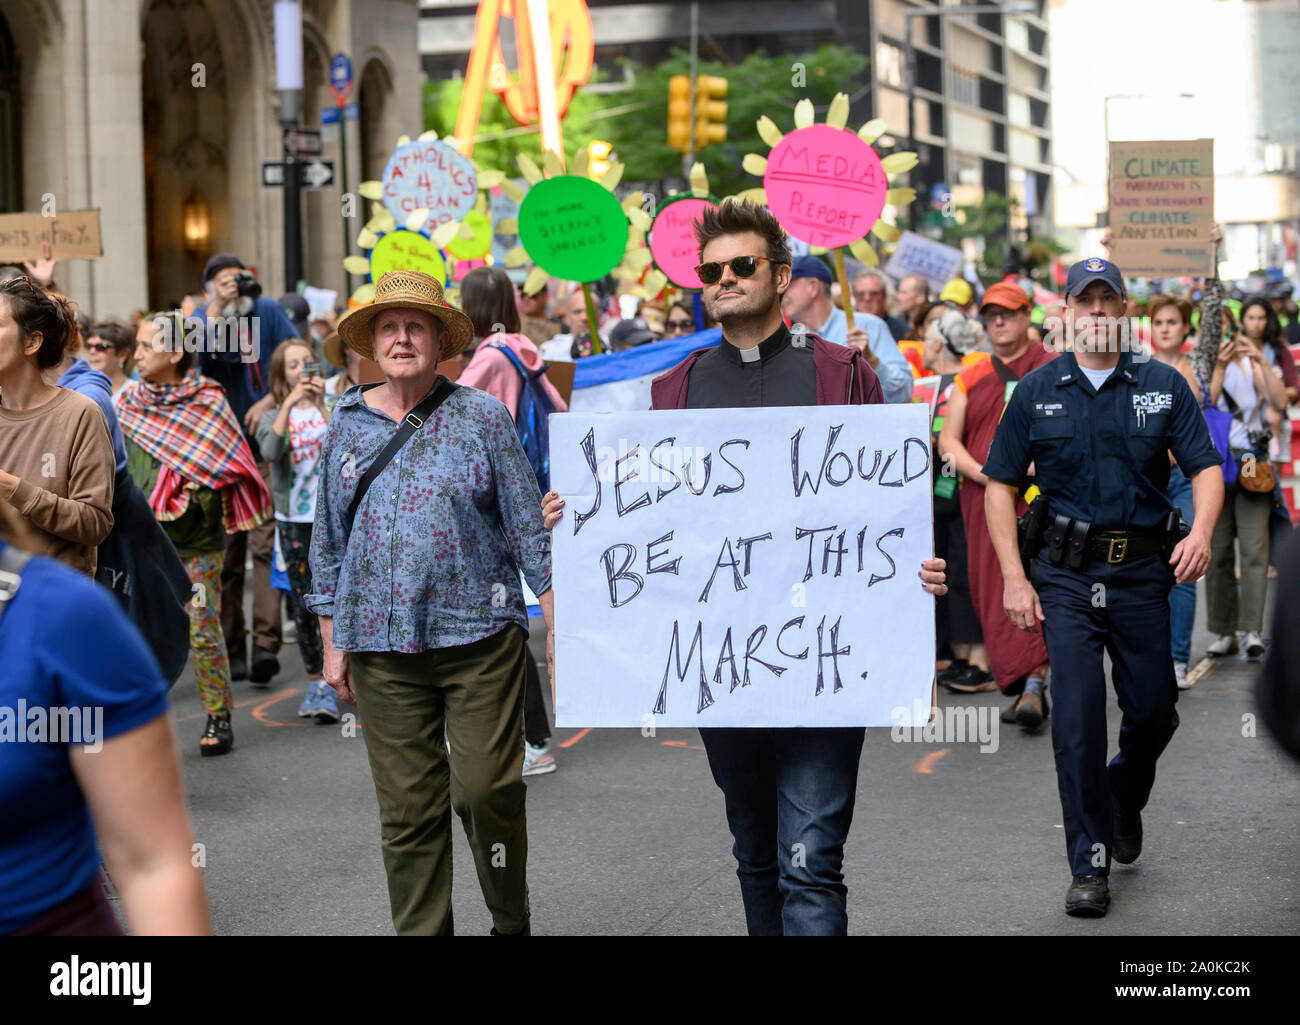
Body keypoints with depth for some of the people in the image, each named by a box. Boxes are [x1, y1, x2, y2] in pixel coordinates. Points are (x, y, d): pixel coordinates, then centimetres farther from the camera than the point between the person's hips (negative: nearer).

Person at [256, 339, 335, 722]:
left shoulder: (331, 406, 3)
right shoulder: (274, 415, 7)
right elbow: (269, 451, -14)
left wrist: (321, 404, -19)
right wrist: (290, 404, -18)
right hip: (293, 520, 2)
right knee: (304, 604, 6)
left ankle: (329, 684, -3)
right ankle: (315, 682, 16)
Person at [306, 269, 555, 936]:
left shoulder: (482, 418, 2)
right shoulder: (346, 426, 10)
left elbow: (528, 527, 3)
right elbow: (328, 542, 15)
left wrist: (557, 623, -2)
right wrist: (333, 643, 12)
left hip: (480, 636, -2)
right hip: (382, 647, 2)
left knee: (488, 790, -5)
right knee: (407, 810, 3)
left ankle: (511, 923, 16)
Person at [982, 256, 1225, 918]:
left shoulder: (1163, 385, 4)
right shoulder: (1037, 390, 4)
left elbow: (1206, 467, 0)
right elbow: (1000, 484, 5)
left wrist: (1202, 530, -21)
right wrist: (1013, 577, -3)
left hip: (1143, 570, 1)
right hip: (1067, 572, -1)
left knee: (1153, 711, 6)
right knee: (1077, 713, -8)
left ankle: (1124, 797, 39)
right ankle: (1089, 864, 0)